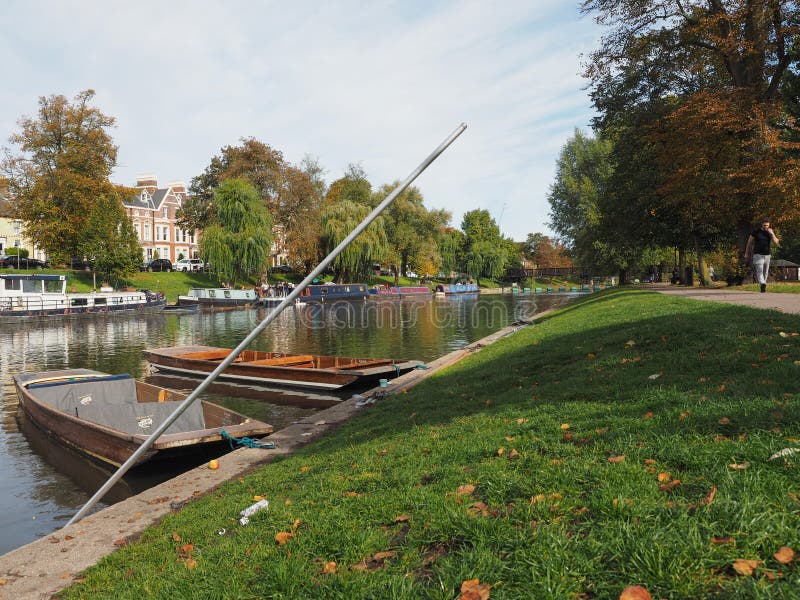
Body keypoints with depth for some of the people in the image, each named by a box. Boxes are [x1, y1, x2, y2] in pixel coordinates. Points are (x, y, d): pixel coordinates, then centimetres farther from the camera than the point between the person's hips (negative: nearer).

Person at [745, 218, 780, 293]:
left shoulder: (770, 232, 6)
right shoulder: (756, 232, -4)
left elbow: (776, 243, -2)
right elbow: (749, 242, 5)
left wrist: (772, 234, -14)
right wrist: (746, 254, 6)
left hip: (767, 255, 4)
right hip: (758, 255, -4)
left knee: (765, 272, 9)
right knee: (759, 271, -20)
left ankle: (763, 287, 20)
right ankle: (763, 285, -37)